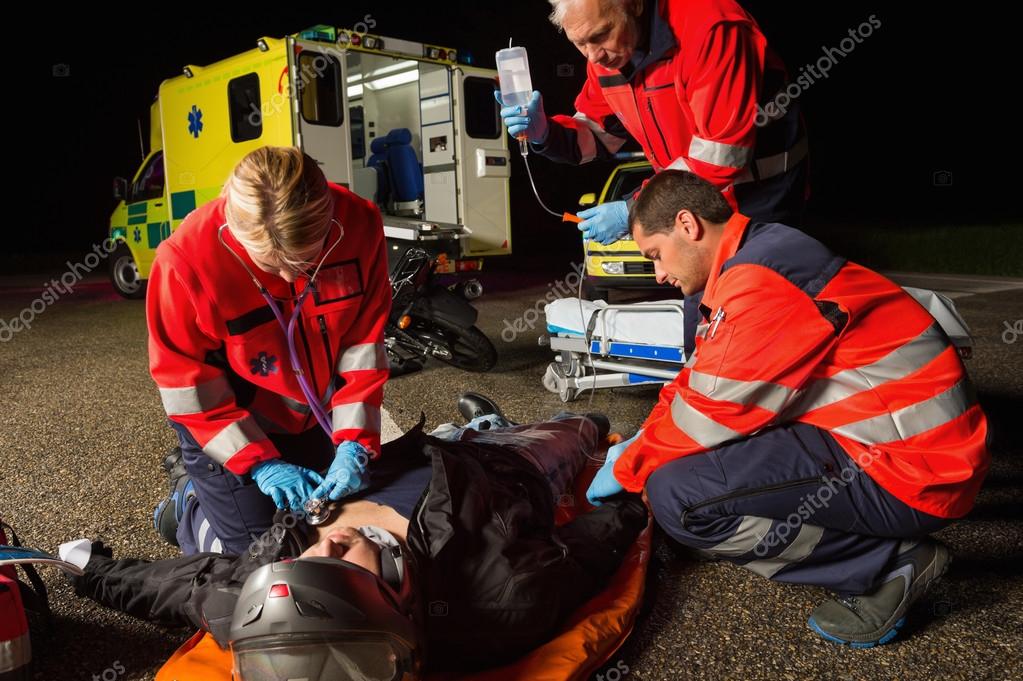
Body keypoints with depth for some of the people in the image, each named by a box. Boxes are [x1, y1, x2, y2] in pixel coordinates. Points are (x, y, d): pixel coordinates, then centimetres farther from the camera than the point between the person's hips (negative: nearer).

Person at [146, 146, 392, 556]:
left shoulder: (359, 225, -23)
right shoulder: (187, 259, -30)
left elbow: (363, 342, -15)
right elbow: (186, 381, -19)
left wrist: (354, 443, -19)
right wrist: (259, 462, -21)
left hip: (315, 420, 4)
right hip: (228, 427, -4)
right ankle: (188, 500, 28)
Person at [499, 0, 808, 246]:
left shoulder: (711, 28, -27)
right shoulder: (604, 50, -4)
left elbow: (722, 152, -30)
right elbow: (597, 132, 6)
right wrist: (545, 133, -16)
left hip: (757, 193, -7)